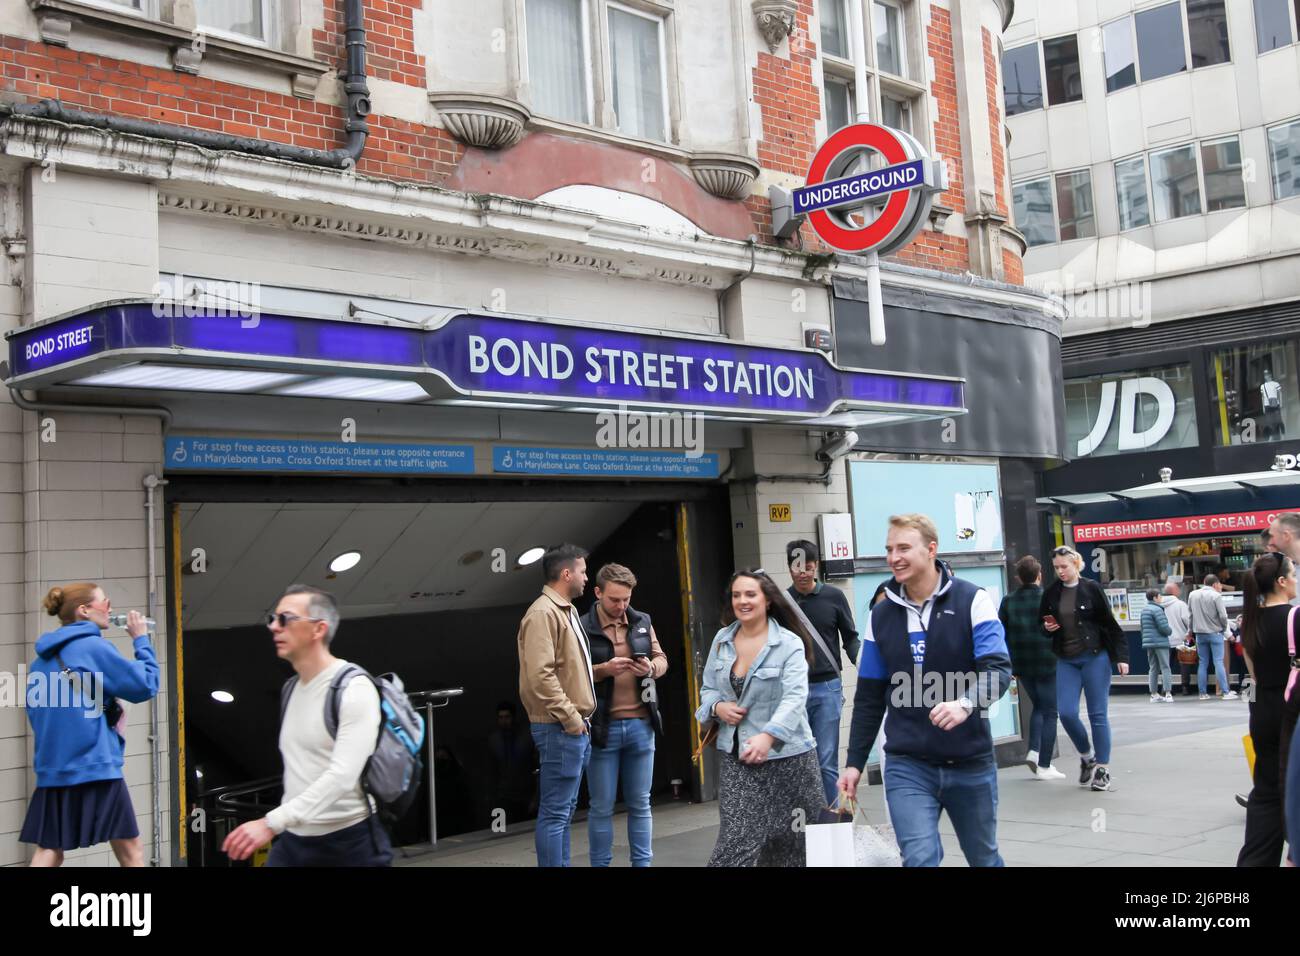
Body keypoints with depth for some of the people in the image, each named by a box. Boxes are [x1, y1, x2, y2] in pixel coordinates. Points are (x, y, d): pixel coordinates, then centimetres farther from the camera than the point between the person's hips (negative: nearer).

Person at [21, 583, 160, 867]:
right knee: (130, 851, 2)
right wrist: (141, 640, 4)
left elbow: (36, 712, 19)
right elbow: (145, 686, -7)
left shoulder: (42, 659, 13)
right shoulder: (93, 646, -9)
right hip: (95, 766, -7)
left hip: (52, 769, 7)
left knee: (48, 851, 6)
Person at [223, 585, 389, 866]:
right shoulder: (292, 689, 11)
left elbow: (342, 776, -27)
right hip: (294, 840, 8)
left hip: (349, 843, -7)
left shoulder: (354, 689, -16)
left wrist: (272, 822, -34)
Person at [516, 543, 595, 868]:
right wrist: (571, 719, -20)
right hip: (560, 729, -10)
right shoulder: (542, 613, -15)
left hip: (576, 727, 10)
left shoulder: (567, 611, 16)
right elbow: (540, 676, -23)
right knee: (555, 812, -5)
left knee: (564, 810, 14)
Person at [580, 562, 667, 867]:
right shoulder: (582, 628, -7)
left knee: (640, 804, 11)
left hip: (641, 724, 4)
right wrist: (604, 669, -23)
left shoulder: (642, 622, 8)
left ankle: (642, 863, 20)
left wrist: (652, 667, -9)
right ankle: (600, 864, 14)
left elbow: (662, 659, 14)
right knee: (602, 807, 4)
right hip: (602, 727, -4)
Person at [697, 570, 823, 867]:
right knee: (735, 843, -6)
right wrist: (717, 707, -9)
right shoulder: (722, 640, 6)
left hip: (786, 757, -3)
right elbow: (707, 689, 15)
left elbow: (795, 697, -21)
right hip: (736, 757, 3)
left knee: (789, 846, 9)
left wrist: (768, 736, -37)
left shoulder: (789, 644, -10)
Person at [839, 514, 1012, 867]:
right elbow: (869, 698, 9)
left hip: (971, 762, -1)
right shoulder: (881, 615, 4)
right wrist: (855, 762, 7)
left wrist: (966, 703, -36)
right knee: (920, 858, -14)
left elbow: (997, 668, -17)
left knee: (984, 858, 16)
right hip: (907, 765, 1)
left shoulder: (972, 601, -6)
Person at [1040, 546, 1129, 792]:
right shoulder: (1051, 593, 6)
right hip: (1066, 660, 3)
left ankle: (1103, 769, 10)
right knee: (1066, 713, -5)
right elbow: (1041, 623, 18)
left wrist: (1120, 657, -5)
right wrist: (1047, 627, -5)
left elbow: (1109, 623, -1)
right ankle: (1086, 757, 19)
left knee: (1098, 714, 1)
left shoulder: (1091, 589, -4)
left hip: (1095, 657, -3)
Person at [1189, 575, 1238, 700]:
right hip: (1215, 632, -4)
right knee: (1219, 662, -2)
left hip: (1199, 634, 4)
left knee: (1202, 663, 9)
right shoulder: (1216, 596, -12)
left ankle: (1203, 693, 10)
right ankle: (1225, 692, -2)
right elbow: (1223, 616, -14)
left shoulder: (1192, 595, 4)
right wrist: (1224, 628, 4)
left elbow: (1189, 613, 9)